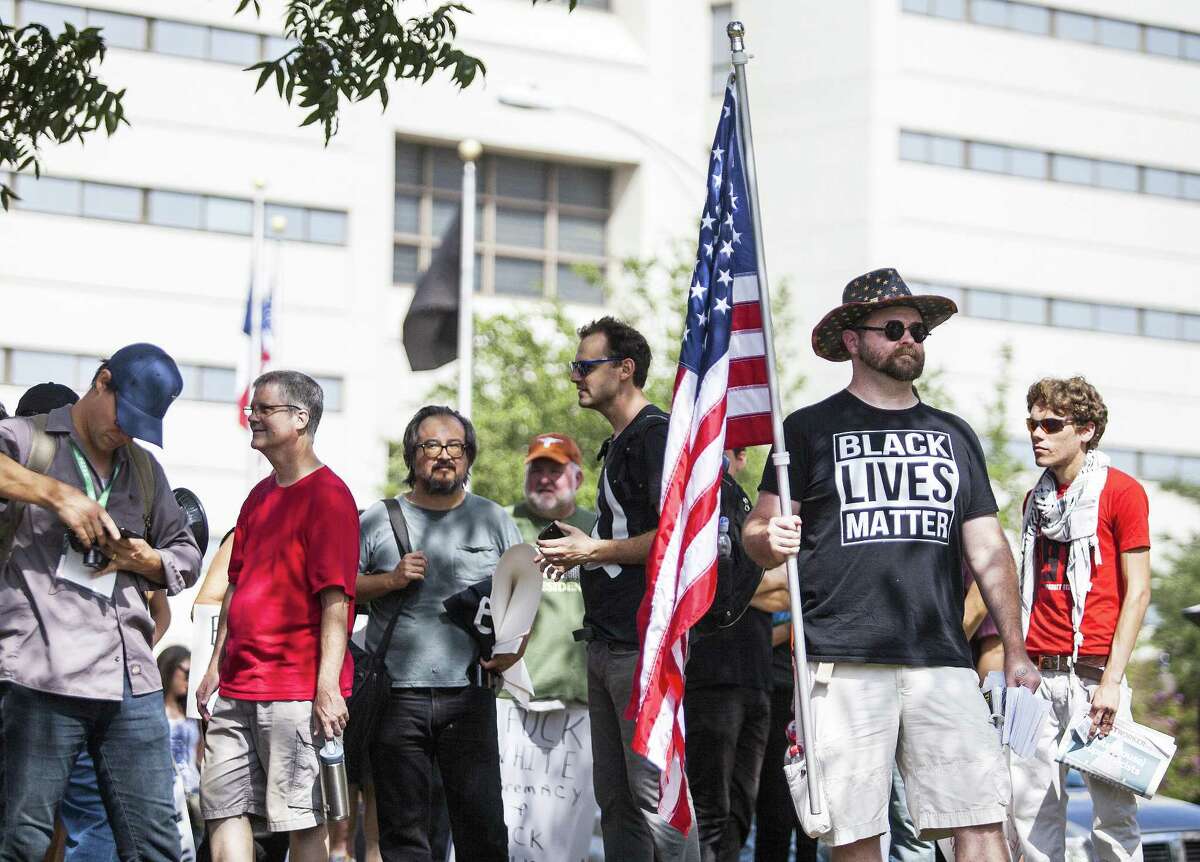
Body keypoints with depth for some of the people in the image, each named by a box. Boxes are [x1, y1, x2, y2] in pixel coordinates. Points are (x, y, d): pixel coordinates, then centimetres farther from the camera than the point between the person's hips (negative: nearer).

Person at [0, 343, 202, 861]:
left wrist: (146, 560, 6)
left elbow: (187, 558, 27)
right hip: (45, 676, -5)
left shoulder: (144, 469, 23)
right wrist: (56, 493, -20)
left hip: (132, 682, 6)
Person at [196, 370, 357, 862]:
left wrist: (328, 687, -21)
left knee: (301, 820, -4)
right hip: (239, 687, 9)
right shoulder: (260, 497, 18)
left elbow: (335, 598, -15)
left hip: (297, 692, -9)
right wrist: (217, 667, 20)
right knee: (221, 803, 4)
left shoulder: (327, 495, -9)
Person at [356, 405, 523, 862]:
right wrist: (390, 581, -8)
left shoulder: (492, 520, 12)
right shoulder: (378, 520, 9)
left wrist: (512, 648, -3)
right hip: (397, 697, 0)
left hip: (468, 693, 0)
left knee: (481, 823, -5)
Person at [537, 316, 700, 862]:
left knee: (655, 796, -12)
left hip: (644, 645, -11)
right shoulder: (618, 443, 20)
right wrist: (580, 556, 13)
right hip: (607, 645, 11)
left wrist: (595, 551, -13)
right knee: (615, 798, 11)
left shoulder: (657, 434, -10)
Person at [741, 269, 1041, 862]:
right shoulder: (811, 430, 8)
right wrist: (770, 541, -20)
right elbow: (758, 529, 4)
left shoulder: (953, 435, 19)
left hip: (942, 661, 3)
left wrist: (1015, 651, 12)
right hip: (844, 663, -3)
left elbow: (988, 549, 19)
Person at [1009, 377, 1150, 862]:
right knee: (1031, 808, 2)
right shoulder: (1036, 499, 17)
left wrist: (1112, 679, -13)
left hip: (1093, 672, -6)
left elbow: (1138, 591, -5)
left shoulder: (1122, 491, -1)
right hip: (1037, 674, 6)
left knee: (1113, 812, -7)